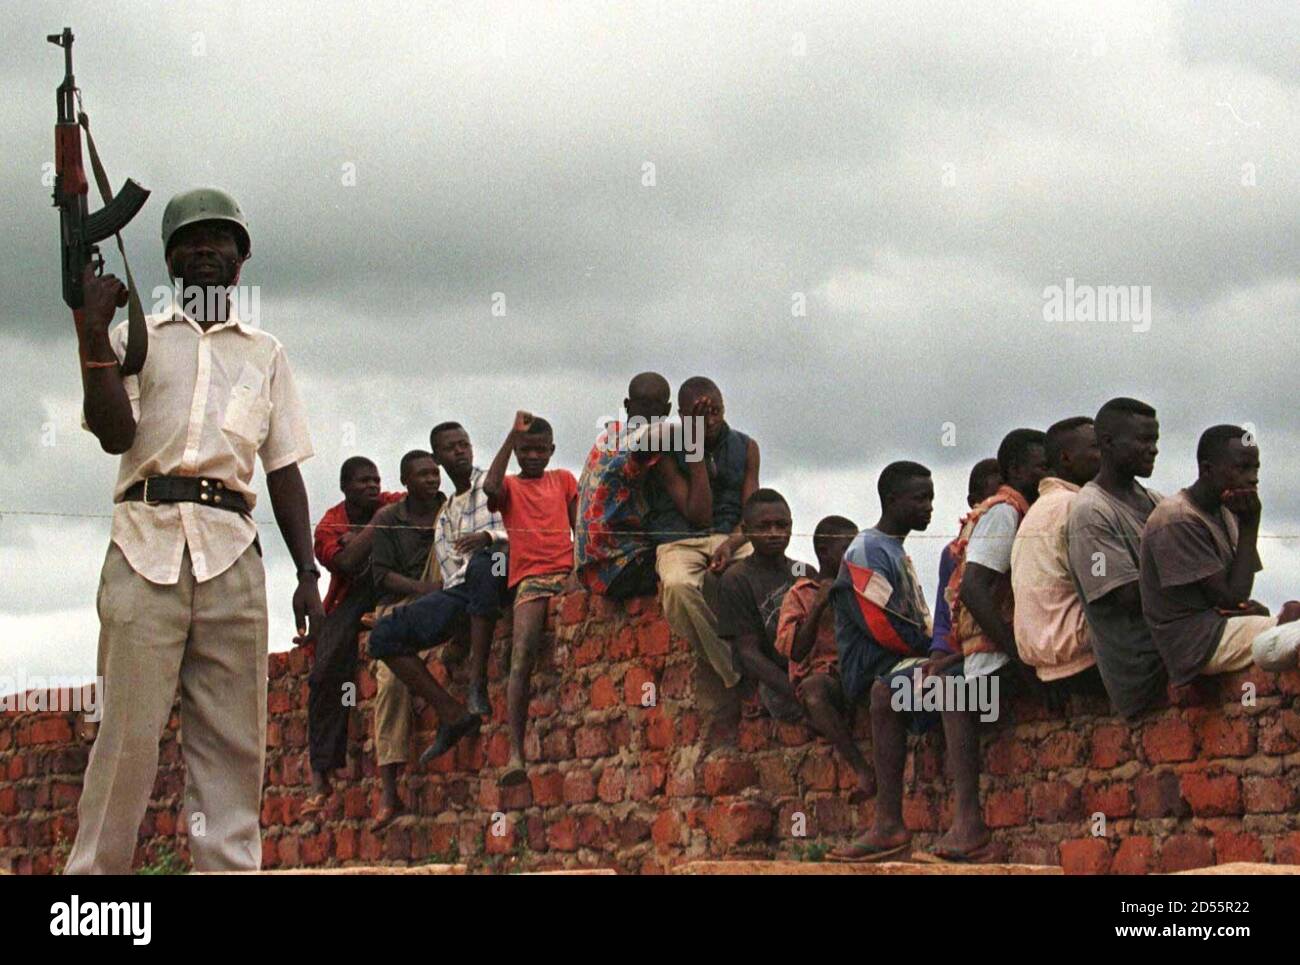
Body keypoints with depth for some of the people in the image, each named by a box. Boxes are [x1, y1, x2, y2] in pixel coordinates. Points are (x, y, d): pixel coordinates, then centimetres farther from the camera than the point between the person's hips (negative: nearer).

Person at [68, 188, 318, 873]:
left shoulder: (266, 353, 22)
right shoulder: (136, 335, 16)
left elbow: (284, 468, 18)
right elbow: (114, 433, 0)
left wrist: (307, 573, 9)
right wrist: (92, 333, -7)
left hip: (232, 552, 2)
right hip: (146, 540, -2)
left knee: (233, 738, -2)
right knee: (129, 726, -9)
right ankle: (93, 872, -7)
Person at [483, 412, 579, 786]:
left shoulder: (563, 480, 24)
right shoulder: (510, 486, 17)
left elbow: (579, 525, 17)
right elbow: (490, 488, -7)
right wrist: (513, 435, -6)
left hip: (567, 572, 3)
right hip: (529, 579, -3)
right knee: (521, 658, -21)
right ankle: (515, 754, -29)